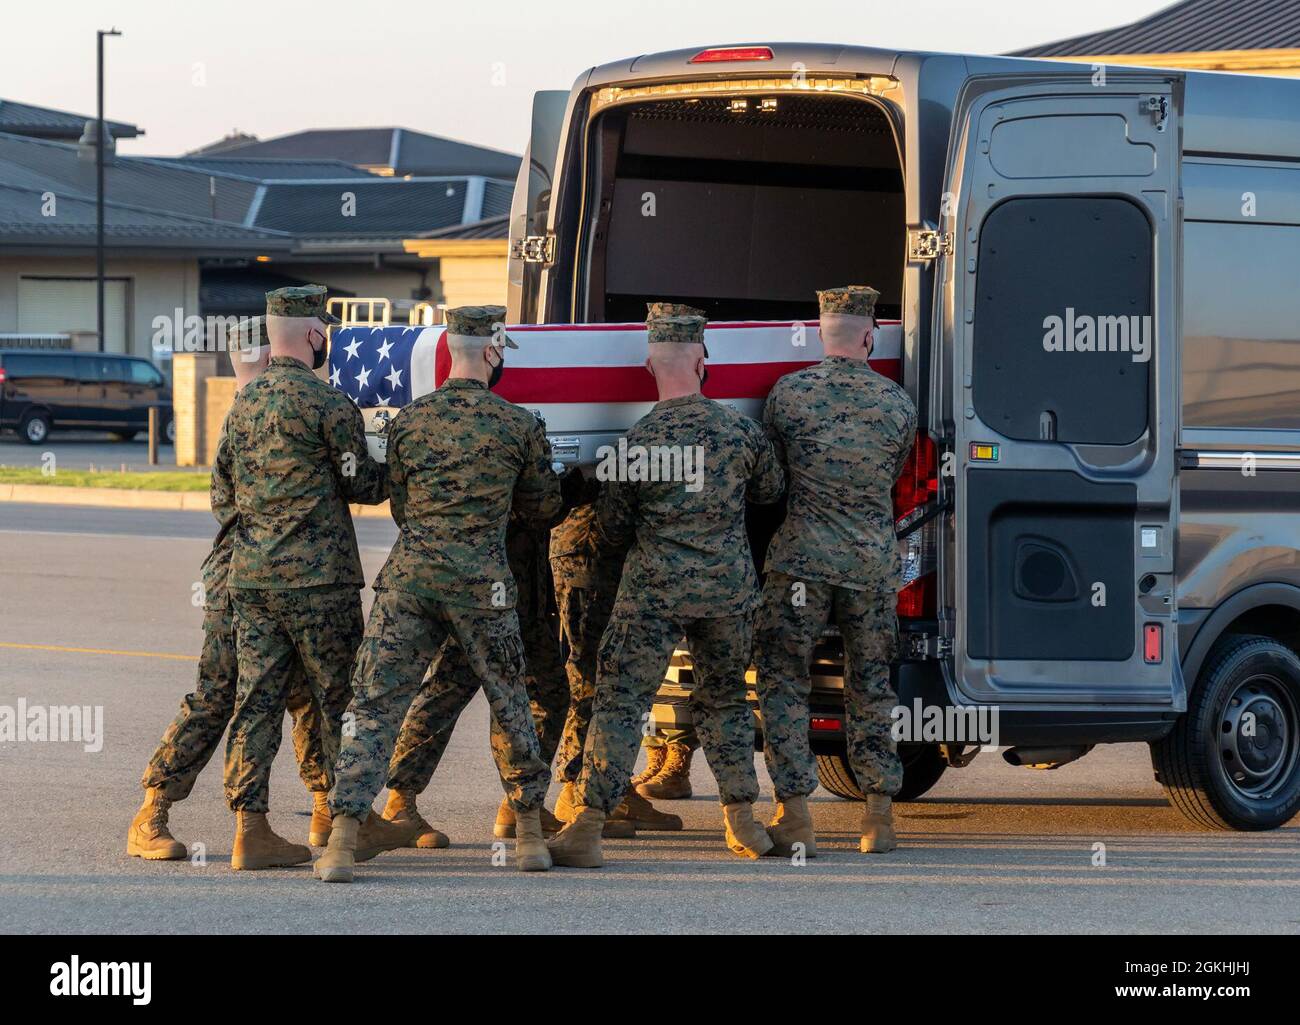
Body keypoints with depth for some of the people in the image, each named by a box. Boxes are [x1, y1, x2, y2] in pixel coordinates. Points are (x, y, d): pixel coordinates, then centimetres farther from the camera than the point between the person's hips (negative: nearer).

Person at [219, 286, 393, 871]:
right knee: (339, 697, 5)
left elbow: (224, 470, 18)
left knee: (257, 697, 4)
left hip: (250, 574, 6)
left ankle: (250, 830, 0)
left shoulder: (243, 402, 11)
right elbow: (363, 485, -7)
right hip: (317, 575, -6)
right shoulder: (328, 404, -11)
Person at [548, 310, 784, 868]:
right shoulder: (741, 430, -3)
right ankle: (742, 822, 21)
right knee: (725, 699, 19)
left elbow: (611, 530, 0)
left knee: (620, 702, -2)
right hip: (729, 589, 3)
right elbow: (771, 490, 16)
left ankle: (586, 830, -8)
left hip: (655, 592, -3)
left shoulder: (637, 444, -10)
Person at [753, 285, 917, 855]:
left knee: (783, 682, 5)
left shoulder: (788, 392, -3)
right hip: (874, 560, 2)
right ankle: (879, 815, 12)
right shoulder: (898, 404, 1)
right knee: (871, 686, 13)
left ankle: (795, 816, -2)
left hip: (801, 554, -2)